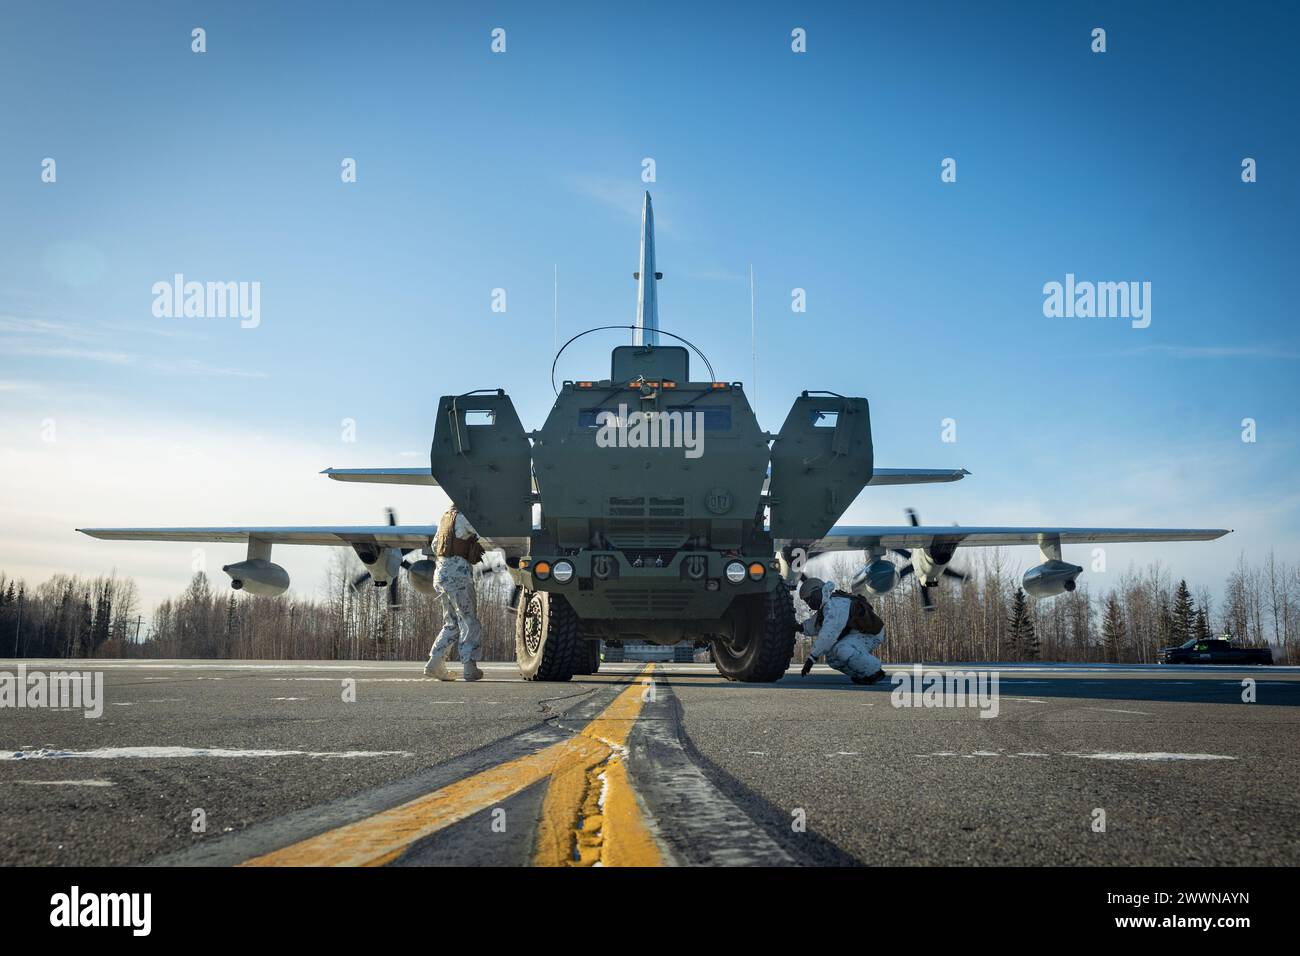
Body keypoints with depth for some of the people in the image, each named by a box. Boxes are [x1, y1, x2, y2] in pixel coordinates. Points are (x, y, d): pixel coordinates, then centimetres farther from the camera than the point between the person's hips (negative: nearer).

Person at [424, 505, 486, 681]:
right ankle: (469, 667, -4)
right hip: (458, 575, -8)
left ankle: (434, 663, 4)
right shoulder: (464, 516, -8)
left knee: (452, 624, 14)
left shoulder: (448, 515, 18)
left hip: (440, 573, 8)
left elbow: (435, 545, 28)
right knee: (469, 623, -1)